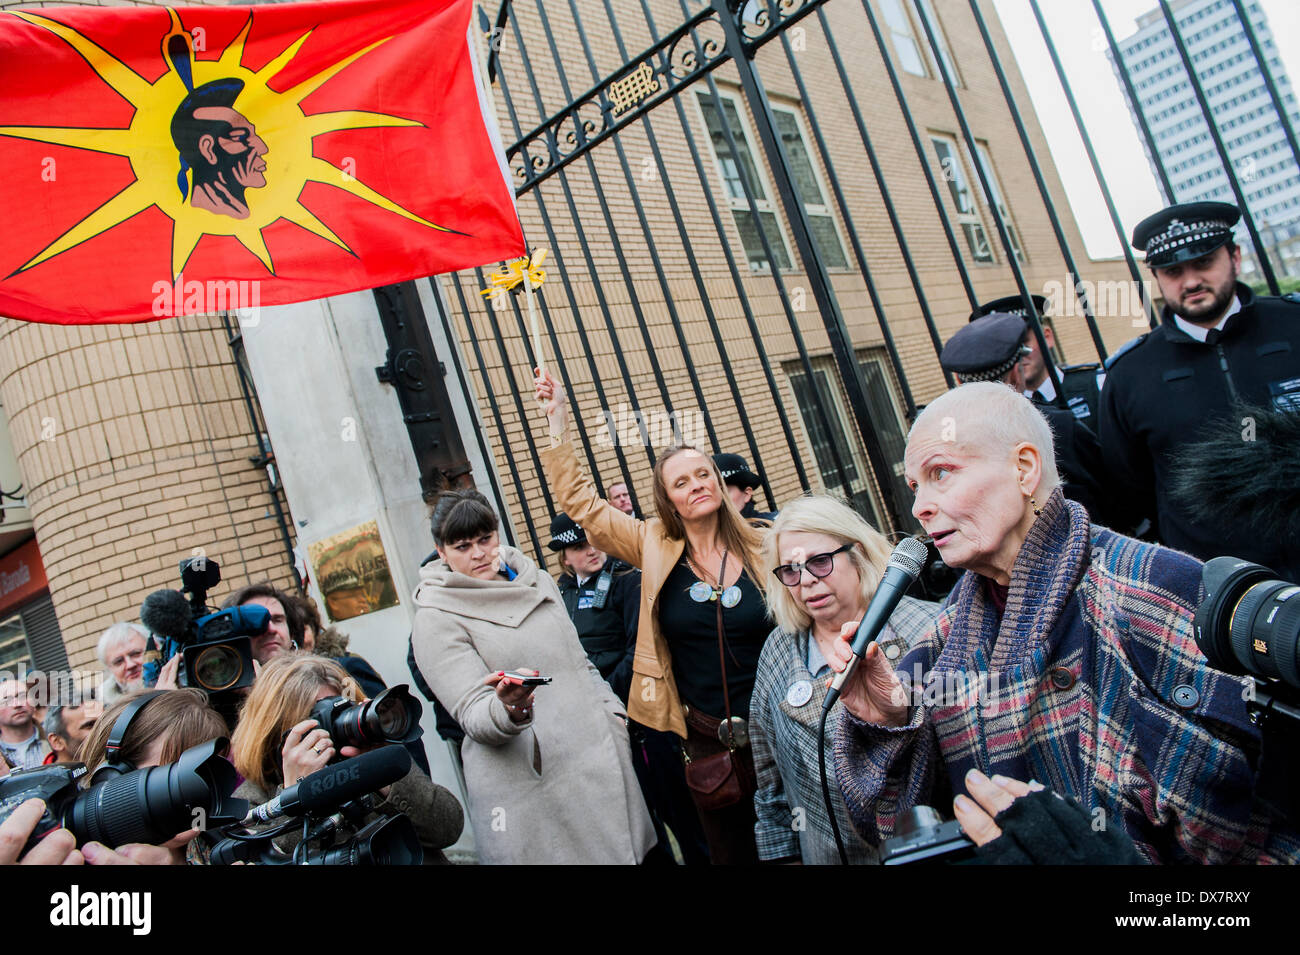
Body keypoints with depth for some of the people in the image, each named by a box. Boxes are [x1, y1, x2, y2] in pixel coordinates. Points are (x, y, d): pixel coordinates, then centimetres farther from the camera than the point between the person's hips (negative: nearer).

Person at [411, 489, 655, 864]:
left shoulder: (537, 580, 10)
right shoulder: (435, 621, -7)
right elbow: (473, 715, -15)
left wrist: (613, 713, 14)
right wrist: (509, 709, -35)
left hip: (600, 761, 6)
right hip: (526, 788, -5)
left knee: (629, 853, 11)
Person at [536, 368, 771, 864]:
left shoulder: (756, 546, -5)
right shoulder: (655, 547, -3)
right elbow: (582, 504, -1)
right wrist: (558, 423, -5)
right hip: (706, 739, 1)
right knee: (731, 851, 16)